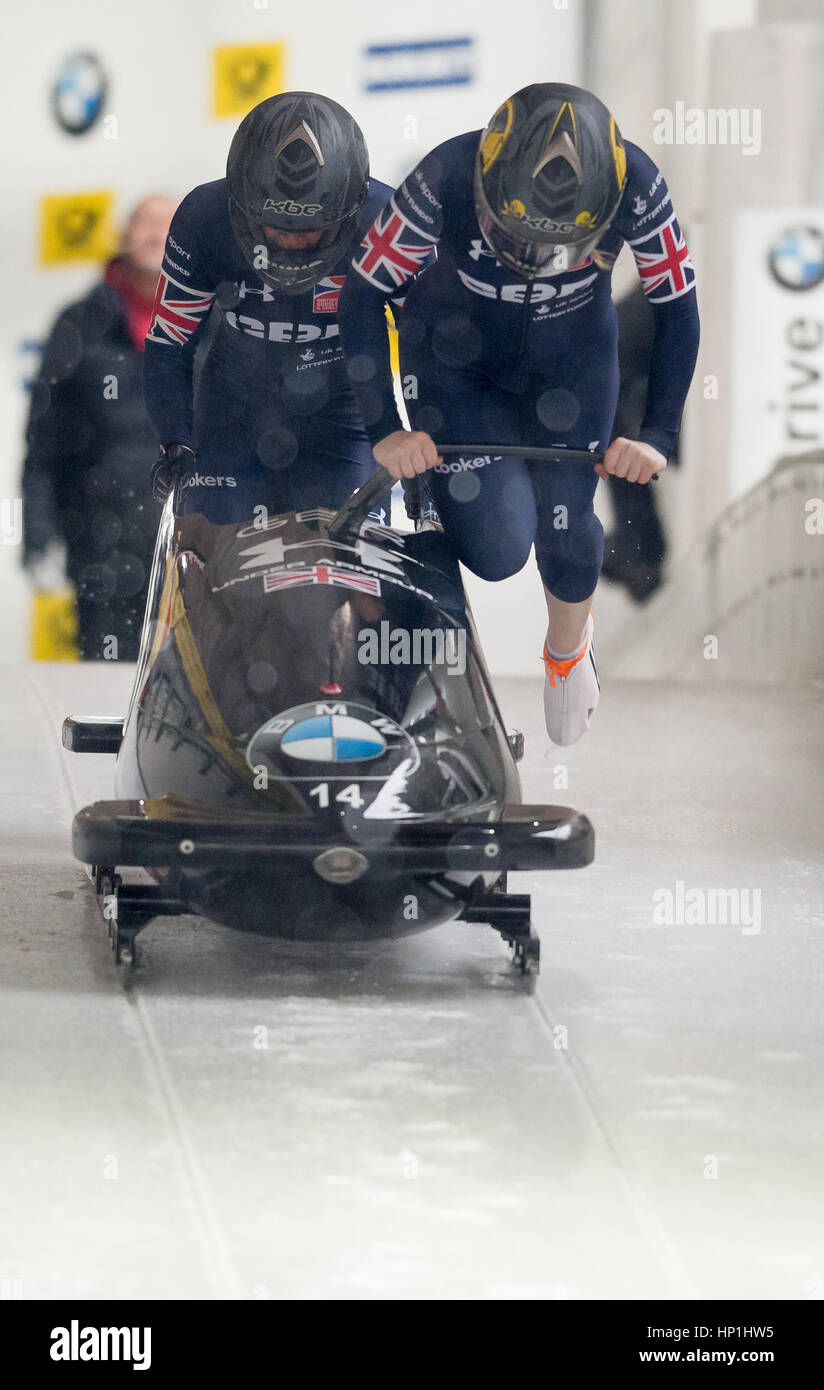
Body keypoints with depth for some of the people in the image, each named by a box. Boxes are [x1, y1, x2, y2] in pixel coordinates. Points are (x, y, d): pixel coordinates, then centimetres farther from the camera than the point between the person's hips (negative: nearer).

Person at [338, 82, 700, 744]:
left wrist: (659, 435, -22)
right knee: (499, 549, -14)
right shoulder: (446, 181, -35)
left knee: (564, 521, -5)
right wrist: (385, 430, -28)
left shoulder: (637, 187, -30)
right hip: (455, 356, -1)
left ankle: (568, 651, 30)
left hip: (571, 359, 2)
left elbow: (678, 309, -15)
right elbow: (363, 296, -23)